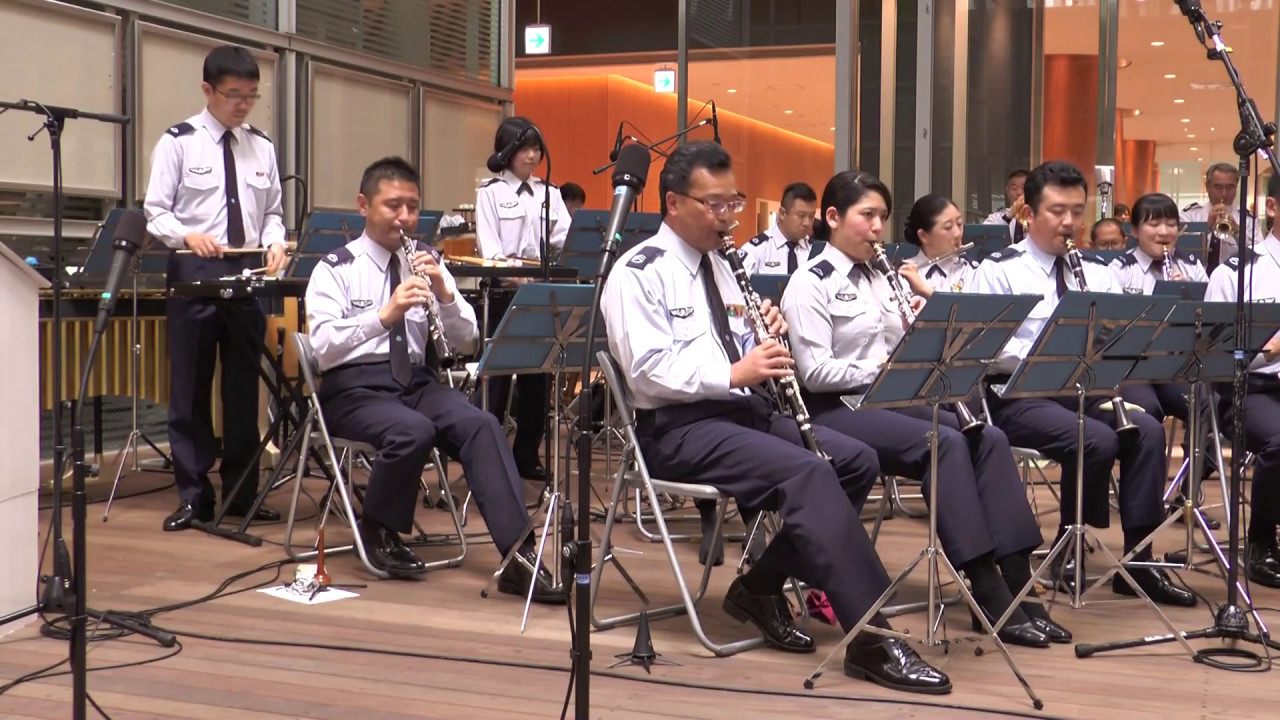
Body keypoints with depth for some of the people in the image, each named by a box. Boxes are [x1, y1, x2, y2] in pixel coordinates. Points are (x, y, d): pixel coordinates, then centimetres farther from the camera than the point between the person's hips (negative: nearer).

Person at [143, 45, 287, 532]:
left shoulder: (261, 147, 10)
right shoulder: (178, 142, -2)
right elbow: (155, 212, -3)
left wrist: (275, 242, -6)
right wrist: (188, 236, -22)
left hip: (249, 271, 4)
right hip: (194, 271, -3)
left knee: (244, 385, 9)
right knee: (190, 386, 1)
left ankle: (242, 492, 19)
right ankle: (193, 496, 10)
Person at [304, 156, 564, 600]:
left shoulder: (427, 261, 14)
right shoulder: (336, 268, 1)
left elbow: (464, 341, 7)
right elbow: (322, 347, -15)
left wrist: (444, 293, -12)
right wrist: (385, 314, -27)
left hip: (417, 381, 4)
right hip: (355, 387, -4)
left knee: (482, 425, -25)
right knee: (413, 431, -34)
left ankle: (519, 555, -30)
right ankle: (378, 532, -6)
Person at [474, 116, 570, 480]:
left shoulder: (550, 193, 15)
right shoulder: (490, 192, 2)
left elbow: (566, 238, 2)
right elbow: (488, 246, -9)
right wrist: (509, 266, -28)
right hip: (505, 291, -5)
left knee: (538, 373, 7)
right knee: (497, 372, -4)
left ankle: (527, 455, 16)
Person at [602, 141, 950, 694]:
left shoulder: (720, 265, 18)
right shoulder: (639, 273, -8)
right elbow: (648, 370, -19)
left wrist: (764, 337, -2)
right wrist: (733, 373, -25)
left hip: (742, 409, 9)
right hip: (678, 426, -8)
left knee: (857, 461, -8)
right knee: (808, 473, -29)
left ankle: (761, 585, 1)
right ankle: (870, 640, -27)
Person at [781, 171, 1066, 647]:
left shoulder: (877, 280, 18)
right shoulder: (810, 284, -6)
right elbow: (814, 372, -15)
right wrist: (882, 367, -22)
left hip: (889, 399, 7)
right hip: (836, 409, -7)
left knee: (989, 438, -15)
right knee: (946, 444, -28)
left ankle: (1015, 579, -18)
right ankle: (988, 593, -25)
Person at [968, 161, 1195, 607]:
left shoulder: (1097, 273, 17)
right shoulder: (999, 271, -1)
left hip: (1086, 390, 5)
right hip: (1019, 395, -5)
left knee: (1148, 431, -21)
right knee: (1097, 441, -30)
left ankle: (1138, 558, -13)